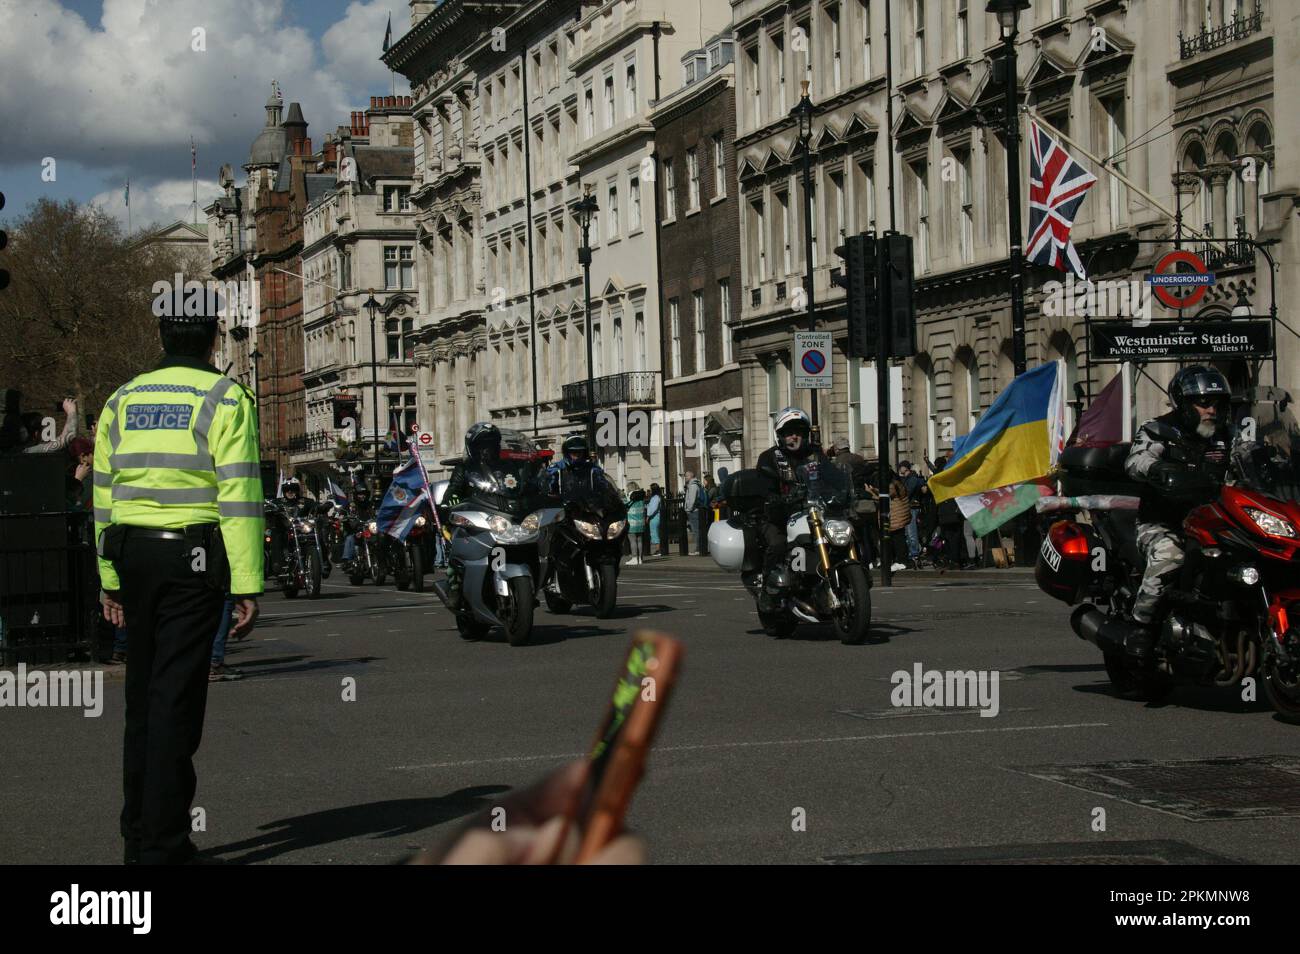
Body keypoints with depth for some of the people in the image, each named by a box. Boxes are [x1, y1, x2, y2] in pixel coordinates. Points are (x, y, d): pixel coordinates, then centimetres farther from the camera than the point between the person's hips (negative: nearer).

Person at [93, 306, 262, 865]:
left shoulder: (123, 401, 12)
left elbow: (104, 495, 12)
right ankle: (162, 845, -4)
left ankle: (138, 836, 20)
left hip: (133, 554, 5)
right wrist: (247, 584, -11)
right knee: (177, 698, -4)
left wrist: (110, 579, 17)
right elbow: (240, 495, -11)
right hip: (193, 558, -5)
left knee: (143, 695, 14)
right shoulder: (225, 400, -4)